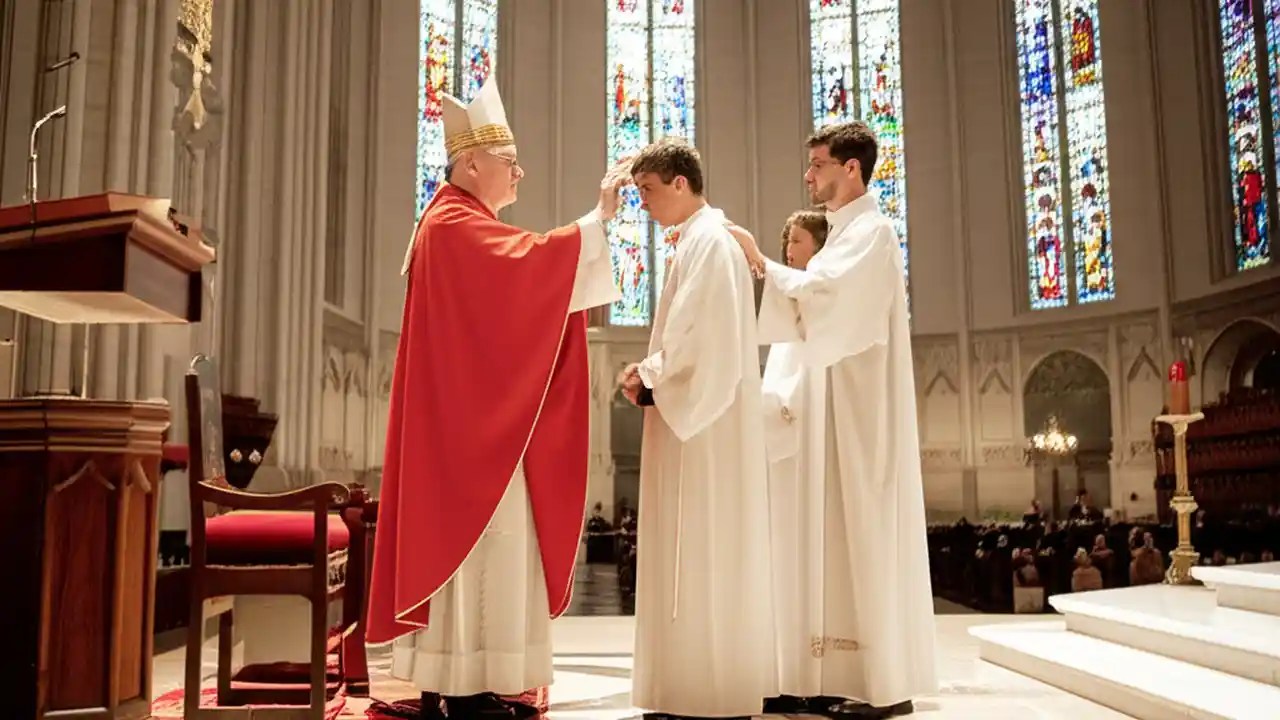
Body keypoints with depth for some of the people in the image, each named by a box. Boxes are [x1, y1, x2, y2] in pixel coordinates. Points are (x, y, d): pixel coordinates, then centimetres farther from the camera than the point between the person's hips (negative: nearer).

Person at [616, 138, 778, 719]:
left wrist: (650, 380, -8)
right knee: (700, 556, 11)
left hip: (704, 425, -10)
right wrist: (651, 373, 8)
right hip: (695, 420, 10)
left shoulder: (708, 241, -12)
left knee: (703, 554, -7)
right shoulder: (697, 240, 19)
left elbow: (706, 340, -20)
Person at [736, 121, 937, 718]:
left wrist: (762, 263, -13)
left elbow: (820, 293, -24)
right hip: (839, 407, 9)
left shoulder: (871, 231, -9)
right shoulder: (847, 233, 20)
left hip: (862, 410, -9)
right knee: (848, 535, 8)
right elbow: (816, 315, 18)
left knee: (868, 534, -7)